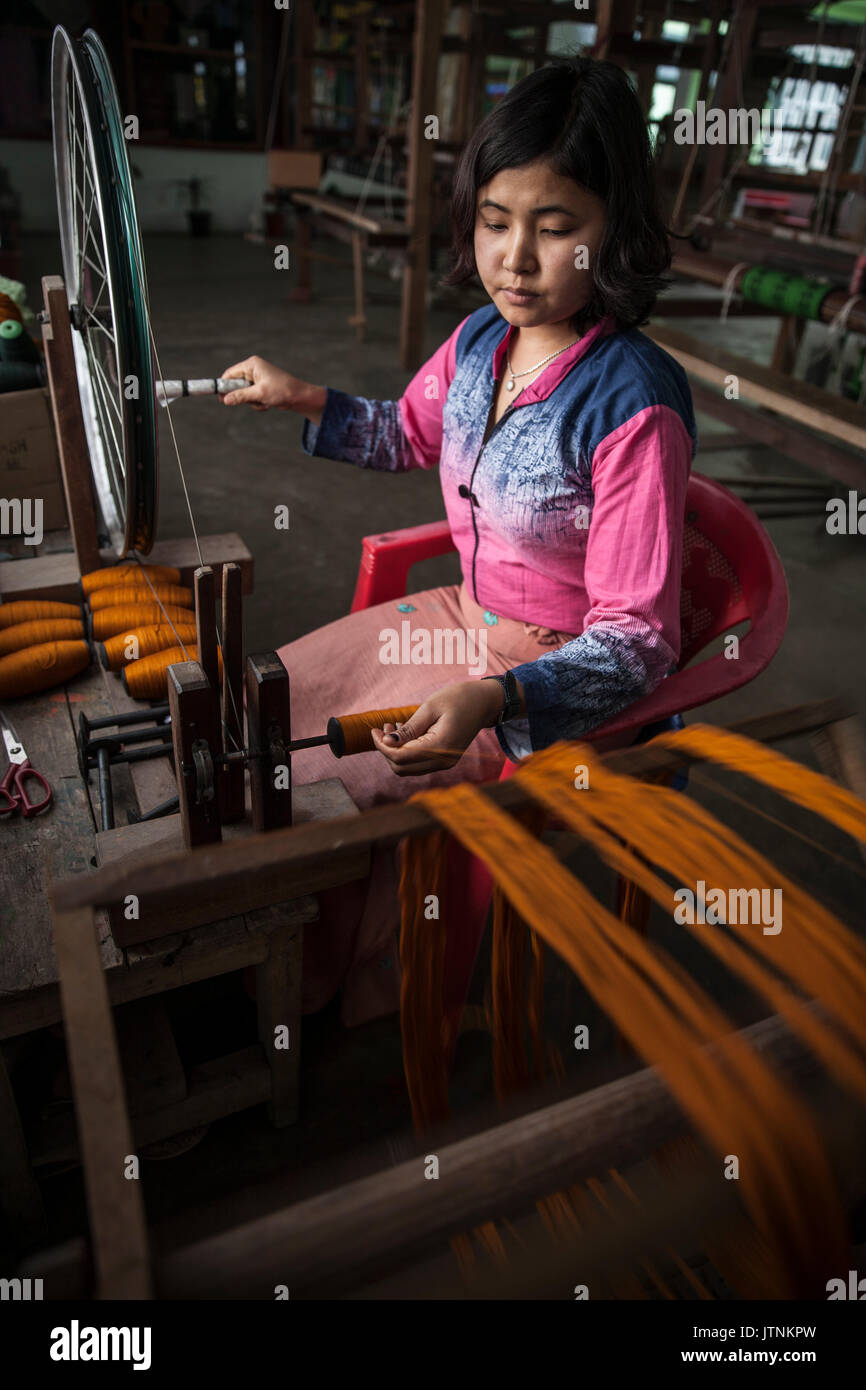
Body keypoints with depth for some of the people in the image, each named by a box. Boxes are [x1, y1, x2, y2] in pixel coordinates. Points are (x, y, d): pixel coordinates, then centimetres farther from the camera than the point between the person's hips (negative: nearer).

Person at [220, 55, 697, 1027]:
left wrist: (493, 701, -40)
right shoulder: (481, 339, -3)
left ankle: (330, 993, 24)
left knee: (320, 788, -11)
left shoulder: (635, 405, -27)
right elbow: (411, 438, 19)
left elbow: (637, 640, -26)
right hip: (465, 620, 8)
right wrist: (303, 399, 6)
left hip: (557, 675, -8)